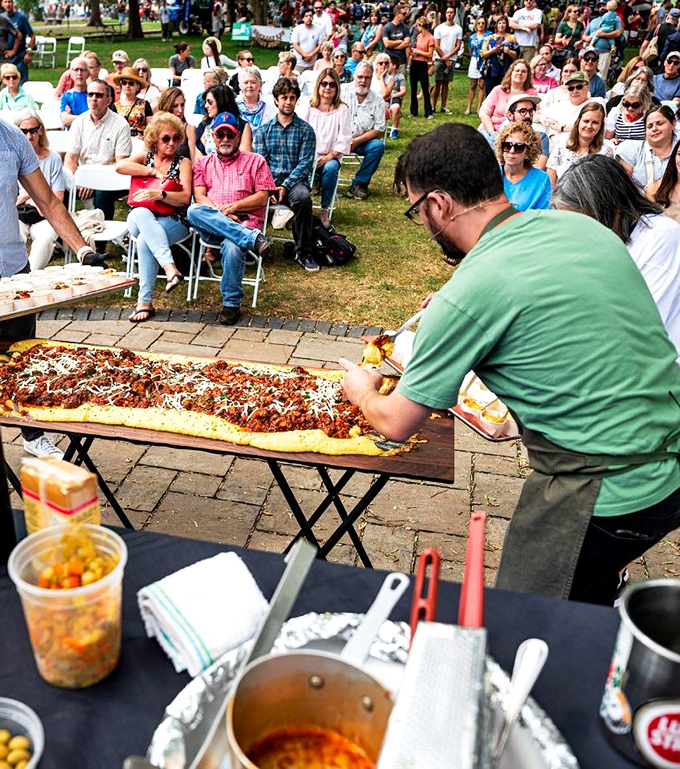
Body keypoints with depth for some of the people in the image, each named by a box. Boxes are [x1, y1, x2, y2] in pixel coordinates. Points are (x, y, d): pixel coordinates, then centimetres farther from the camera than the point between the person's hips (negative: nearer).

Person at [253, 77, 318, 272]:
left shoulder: (306, 130, 8)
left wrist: (286, 186, -15)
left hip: (295, 181, -1)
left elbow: (305, 163, -1)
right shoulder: (263, 130, 15)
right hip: (268, 181, 2)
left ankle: (304, 253, -23)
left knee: (302, 197, -37)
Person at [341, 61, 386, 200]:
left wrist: (356, 141, -16)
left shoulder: (377, 101, 4)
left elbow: (379, 130, -2)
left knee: (378, 146, -26)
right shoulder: (342, 91, 1)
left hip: (362, 141, 2)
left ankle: (359, 183, -14)